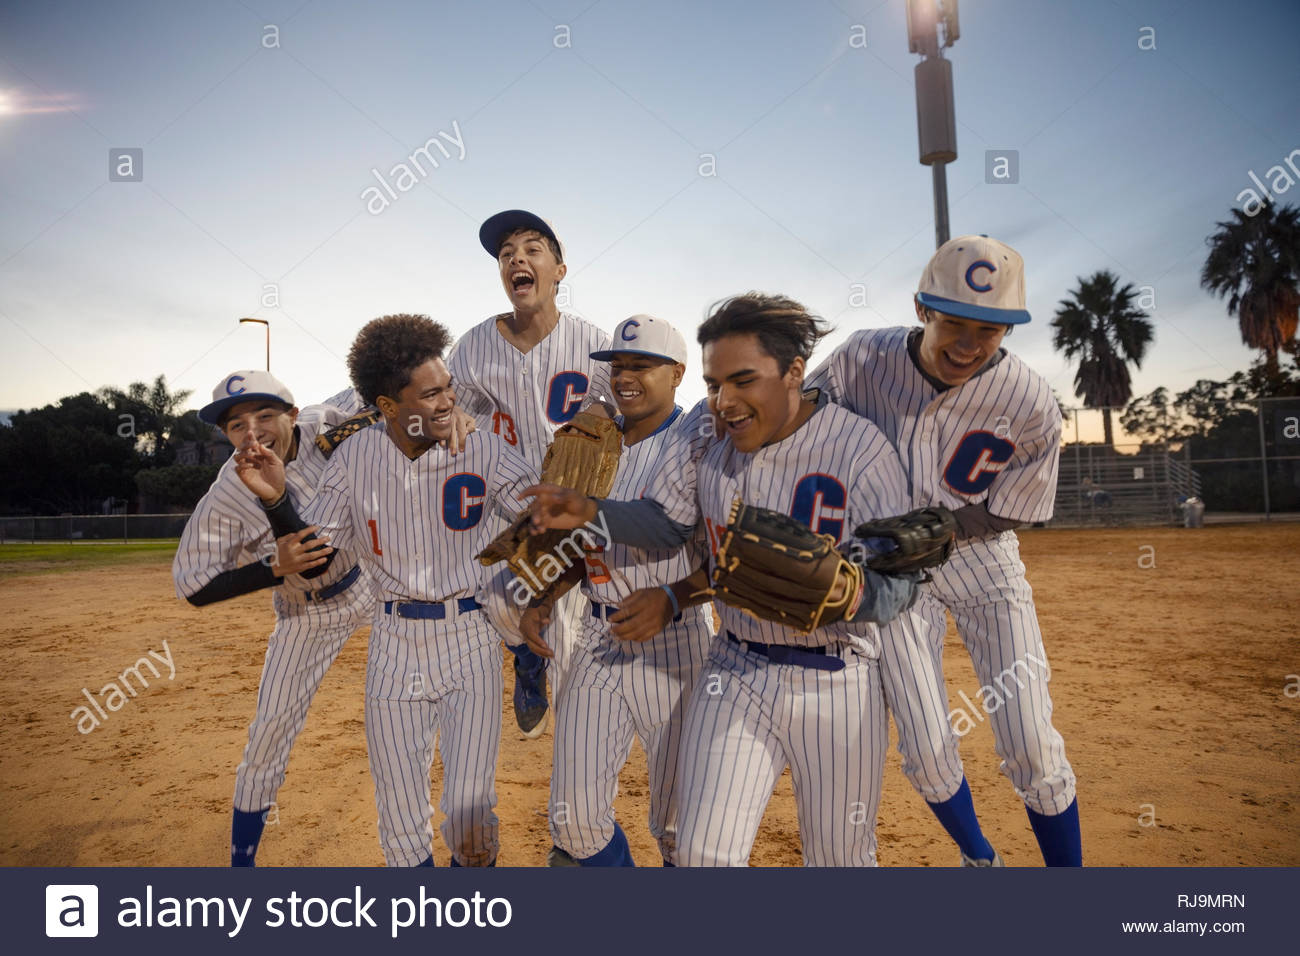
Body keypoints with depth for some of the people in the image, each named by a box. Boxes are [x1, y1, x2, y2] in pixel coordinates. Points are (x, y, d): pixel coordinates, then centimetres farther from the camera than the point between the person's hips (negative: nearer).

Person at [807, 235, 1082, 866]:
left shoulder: (1031, 404, -21)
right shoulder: (863, 359, -19)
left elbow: (1004, 513, -10)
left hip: (981, 558, 0)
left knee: (1031, 748, -3)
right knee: (925, 752, 3)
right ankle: (977, 855, 34)